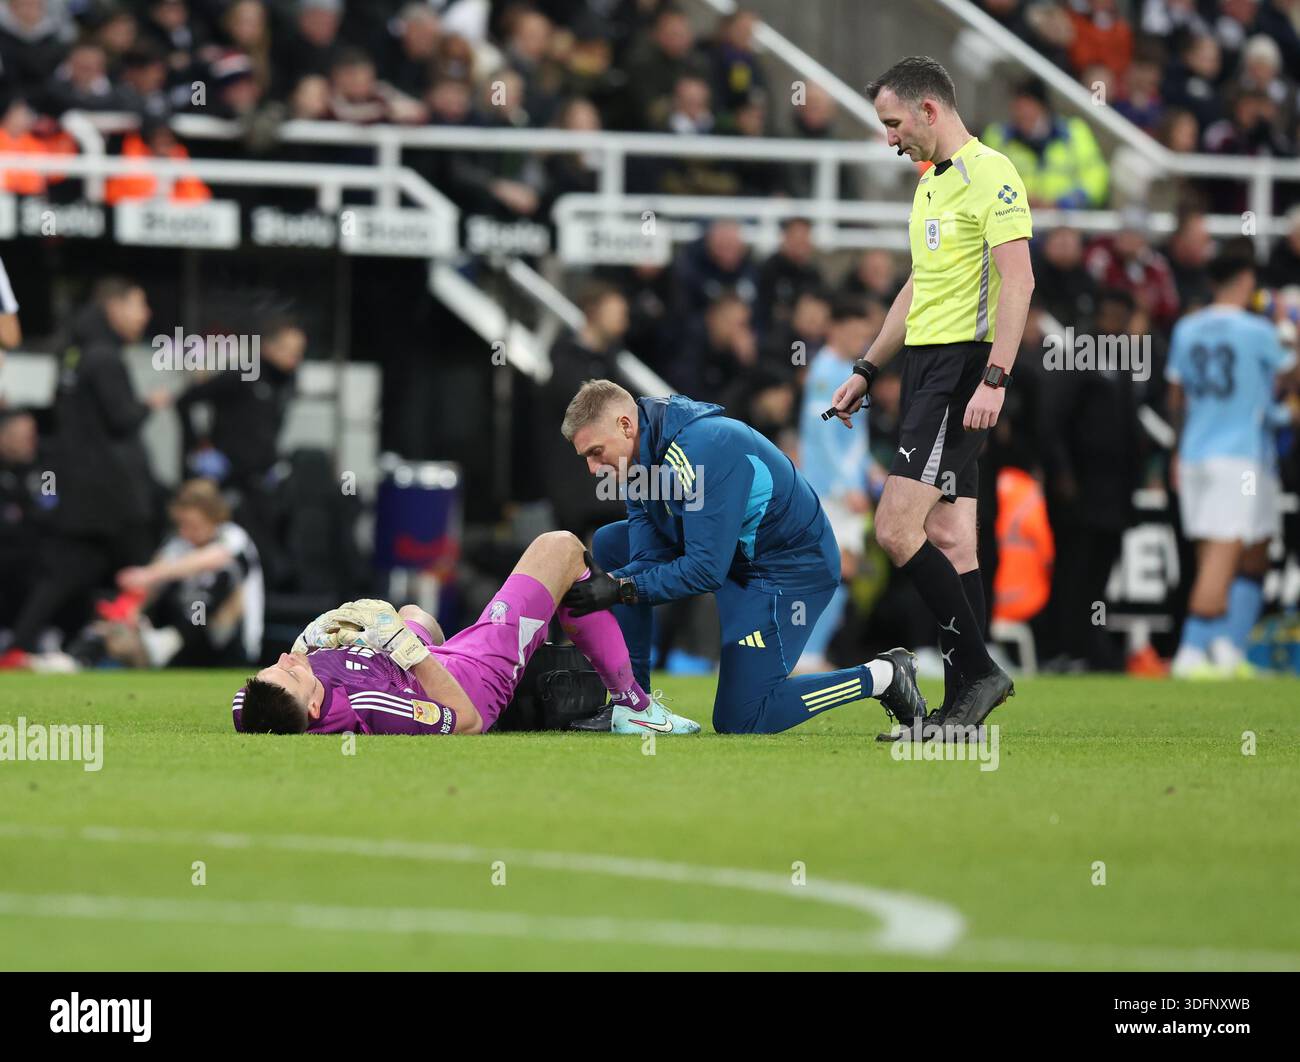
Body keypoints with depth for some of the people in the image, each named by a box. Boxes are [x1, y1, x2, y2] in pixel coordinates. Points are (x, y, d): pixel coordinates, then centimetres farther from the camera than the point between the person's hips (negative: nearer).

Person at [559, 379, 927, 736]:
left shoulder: (701, 449, -31)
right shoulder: (642, 455, -1)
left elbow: (706, 570, -32)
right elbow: (649, 559, -6)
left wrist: (622, 589, -31)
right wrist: (605, 586, -26)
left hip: (792, 566, -10)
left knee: (739, 721, -12)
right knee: (609, 545, 6)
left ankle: (882, 676, 0)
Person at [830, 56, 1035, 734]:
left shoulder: (989, 175, -11)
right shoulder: (930, 183, 20)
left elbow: (1018, 280, -19)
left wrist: (993, 380, -25)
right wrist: (866, 371, 27)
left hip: (962, 365, -10)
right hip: (925, 366, 10)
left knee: (897, 530, -17)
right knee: (948, 538, 6)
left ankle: (978, 670, -10)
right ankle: (962, 703, 6)